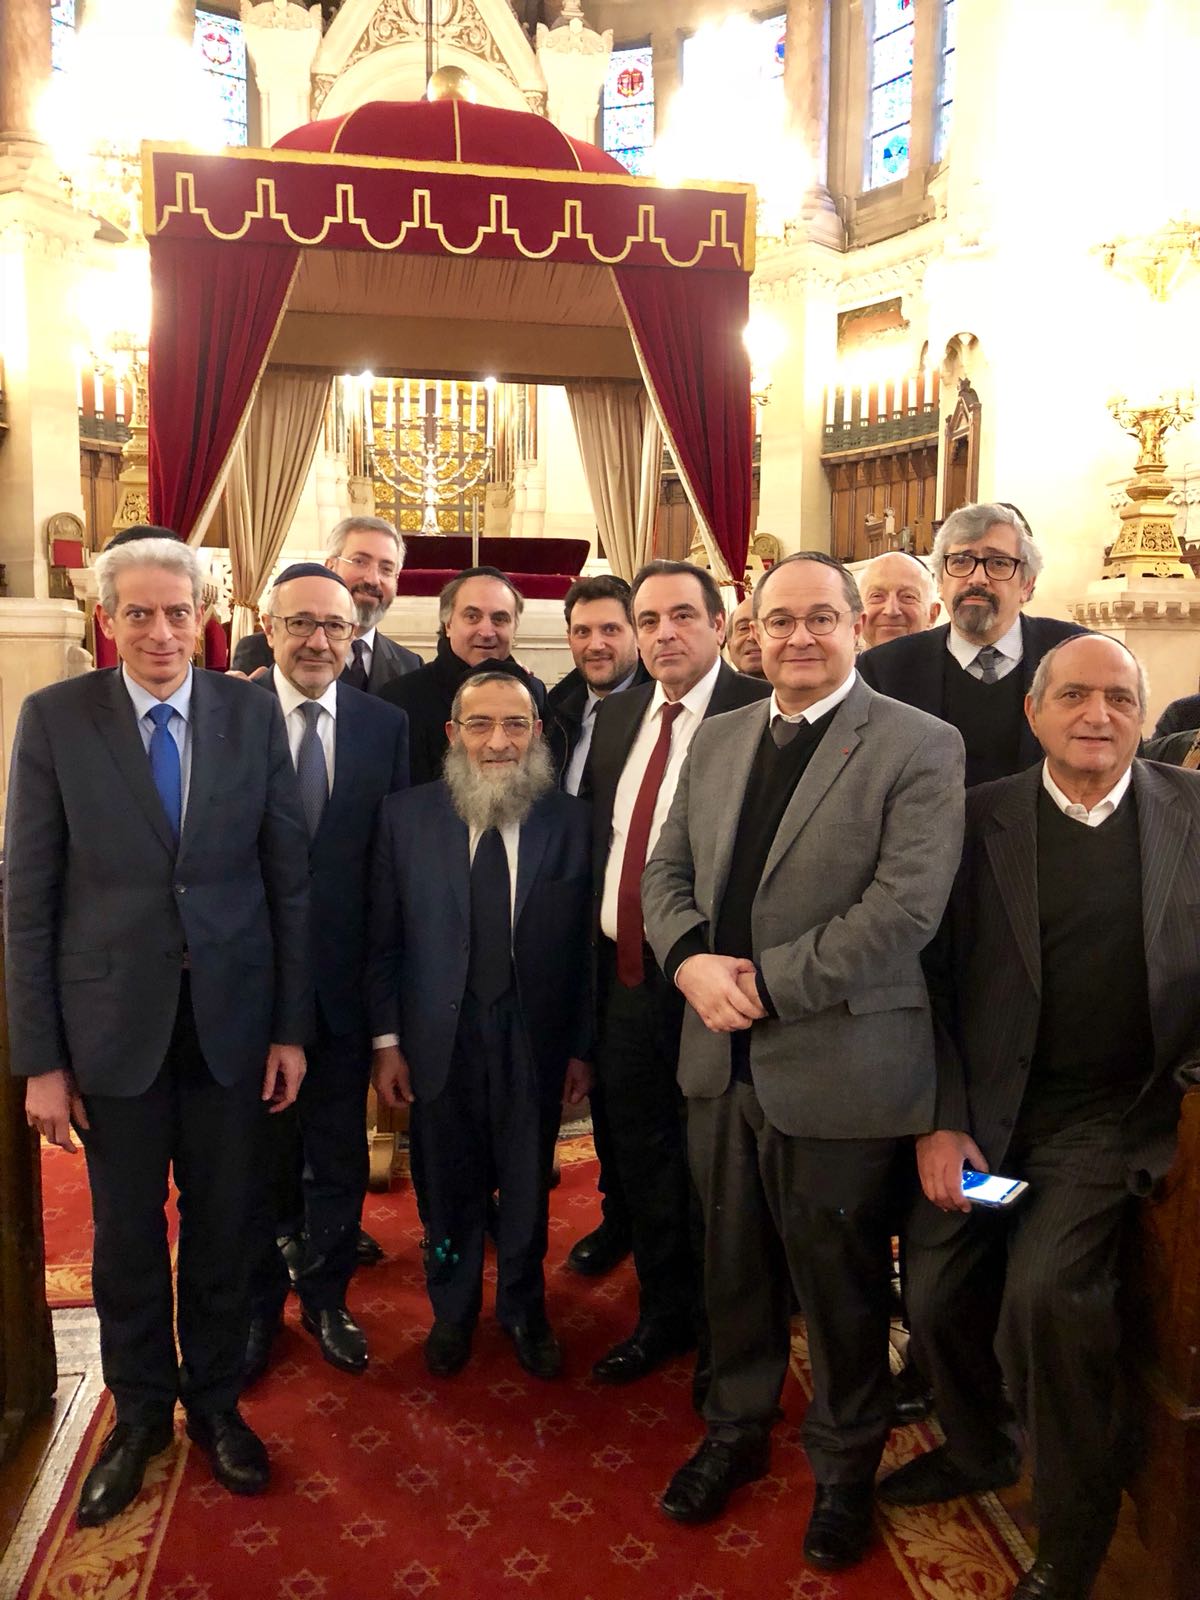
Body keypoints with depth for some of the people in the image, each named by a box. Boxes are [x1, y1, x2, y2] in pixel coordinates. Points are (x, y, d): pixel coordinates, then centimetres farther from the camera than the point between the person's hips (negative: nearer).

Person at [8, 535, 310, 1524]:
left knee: (223, 1223, 14)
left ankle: (216, 1399, 37)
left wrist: (291, 1026, -1)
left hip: (232, 1015, 1)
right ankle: (141, 1413, 37)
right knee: (126, 1233, 14)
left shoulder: (253, 715, -2)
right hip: (113, 1016, 0)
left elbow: (289, 876, 0)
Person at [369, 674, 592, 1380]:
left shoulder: (572, 821, -6)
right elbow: (384, 938, -1)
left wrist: (583, 1047, -1)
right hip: (440, 1038, 0)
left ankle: (525, 1308, 42)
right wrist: (386, 1040, -3)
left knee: (528, 1188, 17)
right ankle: (453, 1312, 42)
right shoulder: (406, 815, -4)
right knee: (448, 1188, 17)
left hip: (535, 1039, 0)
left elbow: (585, 944, -2)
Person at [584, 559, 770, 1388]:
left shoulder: (759, 712, -13)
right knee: (642, 1157, 19)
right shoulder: (616, 714, 10)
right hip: (624, 973, 6)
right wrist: (603, 957, 10)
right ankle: (664, 1314, 41)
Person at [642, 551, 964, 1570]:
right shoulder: (718, 739, 9)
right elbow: (666, 870, 9)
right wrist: (691, 960, -11)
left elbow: (904, 910, -18)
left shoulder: (919, 748, -10)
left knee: (841, 1286, 14)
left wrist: (764, 984, -18)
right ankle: (737, 1430, 45)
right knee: (733, 1267, 21)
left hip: (837, 1068, -4)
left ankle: (845, 1467, 40)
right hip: (722, 1057, 5)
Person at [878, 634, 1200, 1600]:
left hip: (1111, 1117, -2)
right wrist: (940, 1121, -4)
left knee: (1046, 1289, -20)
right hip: (986, 1111, 2)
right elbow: (935, 978, 1)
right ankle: (978, 1450, 40)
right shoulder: (980, 819, 0)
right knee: (939, 1296, 5)